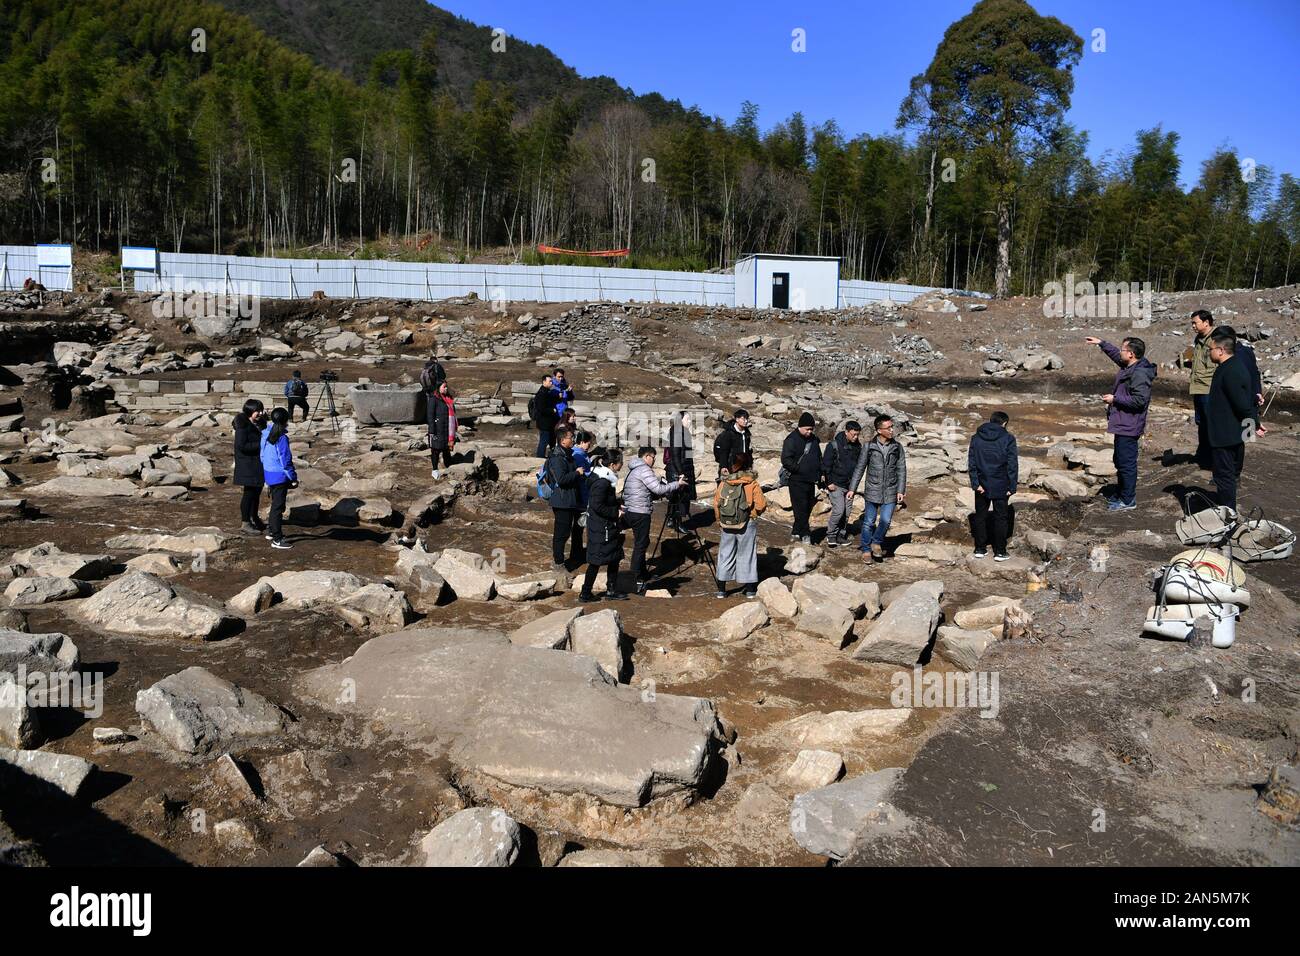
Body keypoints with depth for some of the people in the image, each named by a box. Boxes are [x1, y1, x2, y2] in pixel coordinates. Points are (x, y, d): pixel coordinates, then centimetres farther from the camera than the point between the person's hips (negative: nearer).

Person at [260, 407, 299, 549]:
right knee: (278, 506, -3)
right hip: (280, 475, -8)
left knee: (275, 503, 23)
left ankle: (271, 531, 35)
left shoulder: (265, 434, 5)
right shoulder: (282, 438, -19)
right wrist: (293, 478, -10)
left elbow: (263, 456, 12)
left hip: (268, 473, 8)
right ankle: (277, 539, 0)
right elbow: (285, 460, -18)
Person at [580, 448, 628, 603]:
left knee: (614, 558, 15)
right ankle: (585, 594, 11)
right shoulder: (602, 482, -23)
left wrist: (617, 504, 7)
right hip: (600, 528, -10)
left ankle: (612, 590, 25)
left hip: (607, 526, 10)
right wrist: (616, 512, -16)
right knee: (596, 561, 0)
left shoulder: (605, 478, 8)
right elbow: (598, 506, -25)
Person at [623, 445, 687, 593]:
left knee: (641, 544, 19)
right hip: (640, 514, -10)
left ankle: (642, 575, 28)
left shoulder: (633, 470, 18)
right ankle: (637, 582, -4)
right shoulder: (644, 470, -13)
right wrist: (677, 484, -8)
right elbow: (659, 489, -19)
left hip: (631, 512, 10)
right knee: (640, 546, -6)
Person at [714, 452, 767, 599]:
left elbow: (716, 504, 1)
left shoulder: (723, 483, -3)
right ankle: (750, 589, 16)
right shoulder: (752, 484, -11)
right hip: (747, 525, -2)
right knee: (747, 555, 9)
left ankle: (721, 589, 16)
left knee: (725, 554, 12)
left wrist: (719, 520, 15)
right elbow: (761, 505, -14)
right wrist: (755, 512, 8)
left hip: (727, 525, 2)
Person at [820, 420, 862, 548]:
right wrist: (829, 482, -11)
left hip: (850, 485, 6)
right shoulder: (834, 444, -11)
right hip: (836, 484, -6)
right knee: (838, 510, -14)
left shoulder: (857, 446, 6)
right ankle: (831, 535, 2)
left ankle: (841, 535, 19)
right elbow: (825, 464, -9)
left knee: (847, 512, 7)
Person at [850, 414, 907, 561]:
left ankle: (877, 543, 21)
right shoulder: (869, 446, -5)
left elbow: (901, 470, 3)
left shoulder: (897, 447, 0)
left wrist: (901, 491, -3)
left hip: (890, 492, 1)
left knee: (885, 521, -5)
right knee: (869, 522, 6)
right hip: (872, 491, -1)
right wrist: (852, 488, -1)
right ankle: (866, 550, 21)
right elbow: (860, 468, 1)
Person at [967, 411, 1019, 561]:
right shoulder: (1008, 438, -6)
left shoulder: (976, 438, 3)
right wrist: (1012, 487, -5)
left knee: (980, 516, 13)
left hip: (982, 486, 3)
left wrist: (975, 483, -3)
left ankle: (980, 549, 17)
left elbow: (971, 463, -2)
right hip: (1001, 486, -3)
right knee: (1001, 518, 6)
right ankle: (1000, 552, 7)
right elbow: (1013, 464, -8)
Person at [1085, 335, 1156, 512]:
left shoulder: (1139, 374, -22)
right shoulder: (1129, 367, 9)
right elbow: (1115, 355, 29)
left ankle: (1128, 501, 4)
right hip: (1122, 424, 11)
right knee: (1120, 462, 21)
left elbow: (1139, 400, -27)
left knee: (1127, 463, -3)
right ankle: (1122, 494, 34)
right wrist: (1101, 343, 30)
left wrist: (1114, 399, -19)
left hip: (1128, 427, -11)